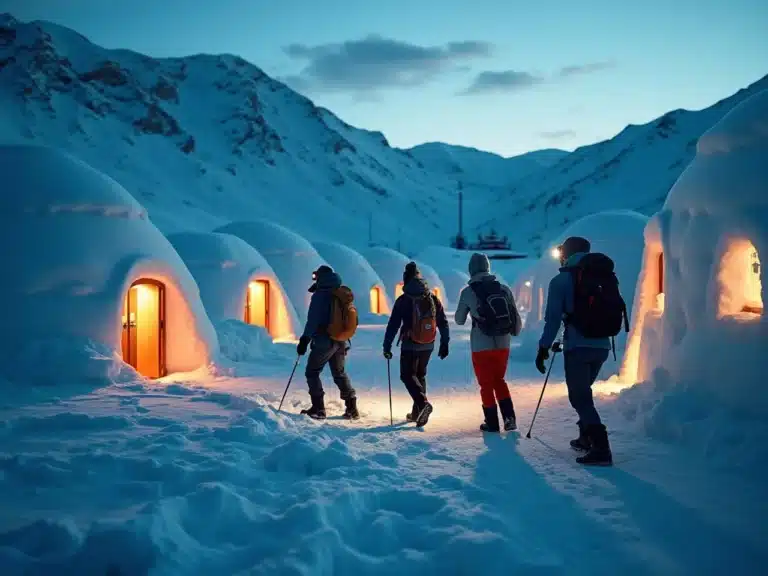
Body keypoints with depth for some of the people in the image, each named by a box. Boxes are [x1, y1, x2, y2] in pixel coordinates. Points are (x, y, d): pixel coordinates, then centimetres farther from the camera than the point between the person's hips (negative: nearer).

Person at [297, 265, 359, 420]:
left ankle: (318, 409, -4)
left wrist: (305, 339, -19)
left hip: (324, 341, -7)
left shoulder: (320, 295, -10)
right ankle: (352, 408, 11)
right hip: (340, 341, 7)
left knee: (312, 372, 3)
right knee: (340, 374, 16)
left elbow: (313, 320, -18)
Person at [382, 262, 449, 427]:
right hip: (428, 346, 5)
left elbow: (393, 325, -11)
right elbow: (443, 323, 6)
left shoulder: (403, 300, -11)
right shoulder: (433, 299, 2)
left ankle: (423, 403, -18)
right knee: (420, 375, 18)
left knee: (407, 375, 5)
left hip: (410, 345, -5)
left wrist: (387, 346, -5)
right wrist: (444, 344, 14)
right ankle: (417, 412, 17)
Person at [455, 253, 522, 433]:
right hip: (503, 345, 3)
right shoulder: (504, 289, -1)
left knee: (486, 385, 11)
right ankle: (509, 417, 10)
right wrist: (515, 332, 25)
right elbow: (516, 317, 5)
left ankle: (492, 423, 14)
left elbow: (459, 320, 4)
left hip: (481, 347, -3)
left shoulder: (468, 292, -8)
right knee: (499, 380, 21)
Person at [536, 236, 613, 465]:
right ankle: (586, 437, 28)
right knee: (583, 392, 24)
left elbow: (553, 318, -7)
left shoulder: (561, 281, -2)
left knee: (580, 397, -5)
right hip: (601, 345, 6)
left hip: (578, 346, -6)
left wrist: (544, 347, -3)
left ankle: (601, 448, -17)